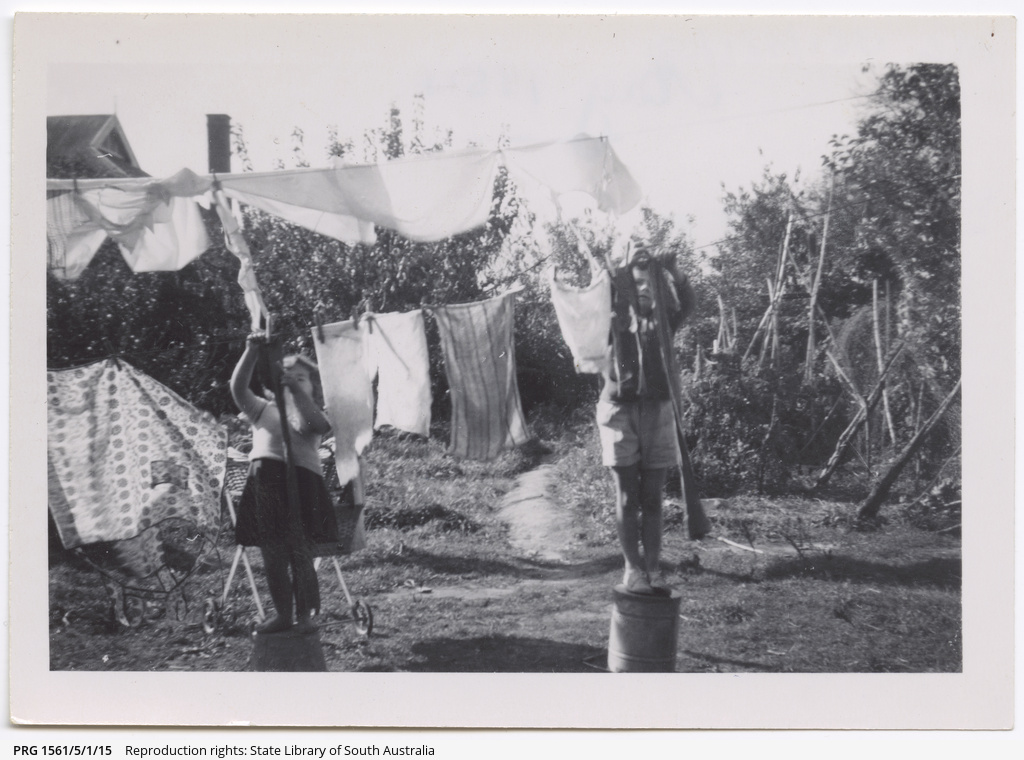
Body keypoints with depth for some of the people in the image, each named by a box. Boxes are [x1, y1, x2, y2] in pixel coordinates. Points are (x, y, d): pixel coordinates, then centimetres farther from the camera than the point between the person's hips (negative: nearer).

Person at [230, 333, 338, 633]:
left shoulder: (311, 414, 13)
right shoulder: (263, 409, 18)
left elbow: (320, 425, -13)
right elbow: (238, 388, 1)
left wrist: (294, 387, -19)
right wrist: (252, 352, -10)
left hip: (301, 482, -3)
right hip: (265, 482, 3)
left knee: (301, 555, -4)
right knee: (272, 557, 6)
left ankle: (305, 616, 7)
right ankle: (282, 615, 18)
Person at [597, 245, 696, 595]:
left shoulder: (662, 318, 7)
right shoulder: (613, 319, 4)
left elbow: (687, 302, -10)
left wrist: (671, 270, -22)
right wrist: (622, 270, -20)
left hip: (657, 409, 2)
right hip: (619, 409, -1)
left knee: (652, 498, 5)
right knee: (627, 497, 1)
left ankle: (653, 567, 9)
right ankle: (633, 568, 6)